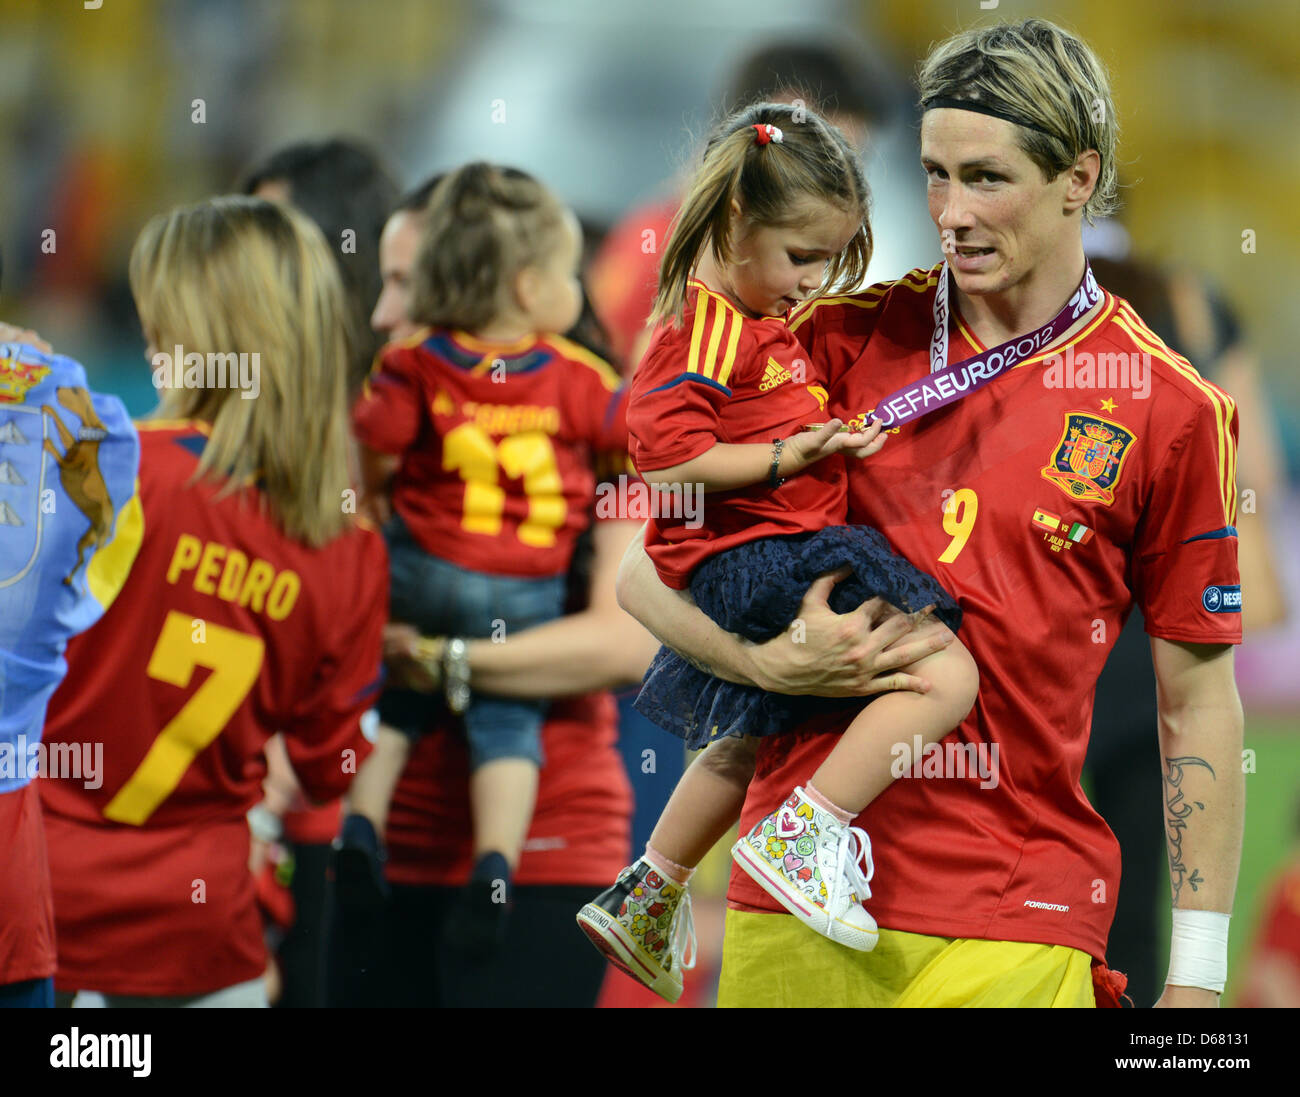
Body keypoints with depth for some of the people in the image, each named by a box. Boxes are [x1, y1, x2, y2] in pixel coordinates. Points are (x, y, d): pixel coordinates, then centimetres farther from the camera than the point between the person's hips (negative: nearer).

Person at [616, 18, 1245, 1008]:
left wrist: (1196, 975, 0)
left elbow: (1197, 705, 3)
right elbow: (647, 572, 7)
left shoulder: (1171, 410, 0)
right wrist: (768, 660, -12)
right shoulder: (849, 337, 5)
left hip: (1017, 923, -2)